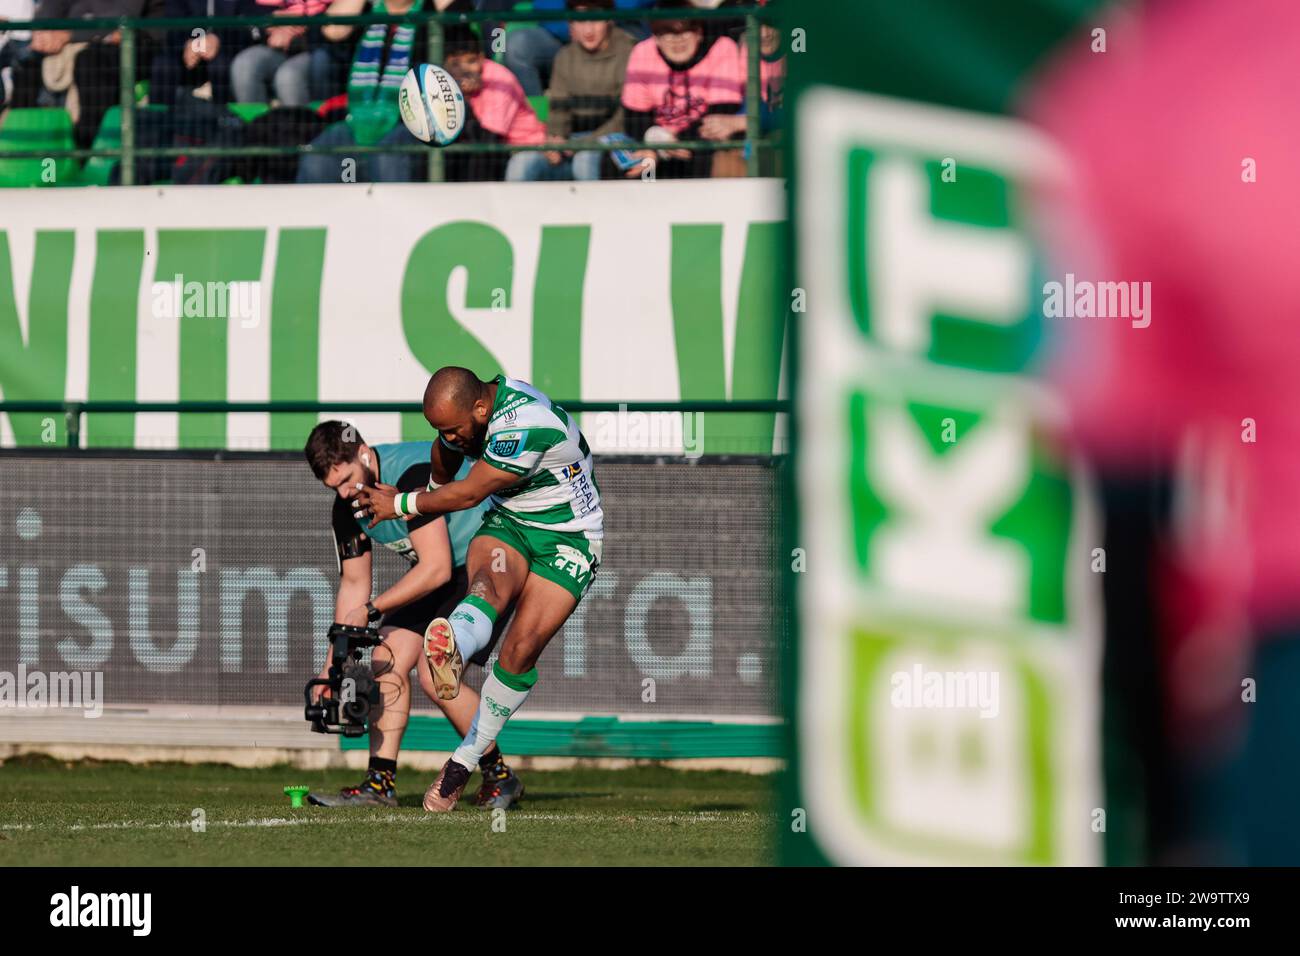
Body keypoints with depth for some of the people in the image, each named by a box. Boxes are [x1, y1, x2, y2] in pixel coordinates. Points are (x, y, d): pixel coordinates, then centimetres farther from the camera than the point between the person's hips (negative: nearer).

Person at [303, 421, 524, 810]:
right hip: (432, 572, 8)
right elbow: (354, 585, 6)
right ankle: (380, 784, -7)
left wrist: (370, 610, -25)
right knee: (386, 662, -7)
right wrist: (333, 662, 1)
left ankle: (500, 778, -2)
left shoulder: (414, 473, -30)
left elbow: (436, 569, -31)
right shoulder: (347, 506, -3)